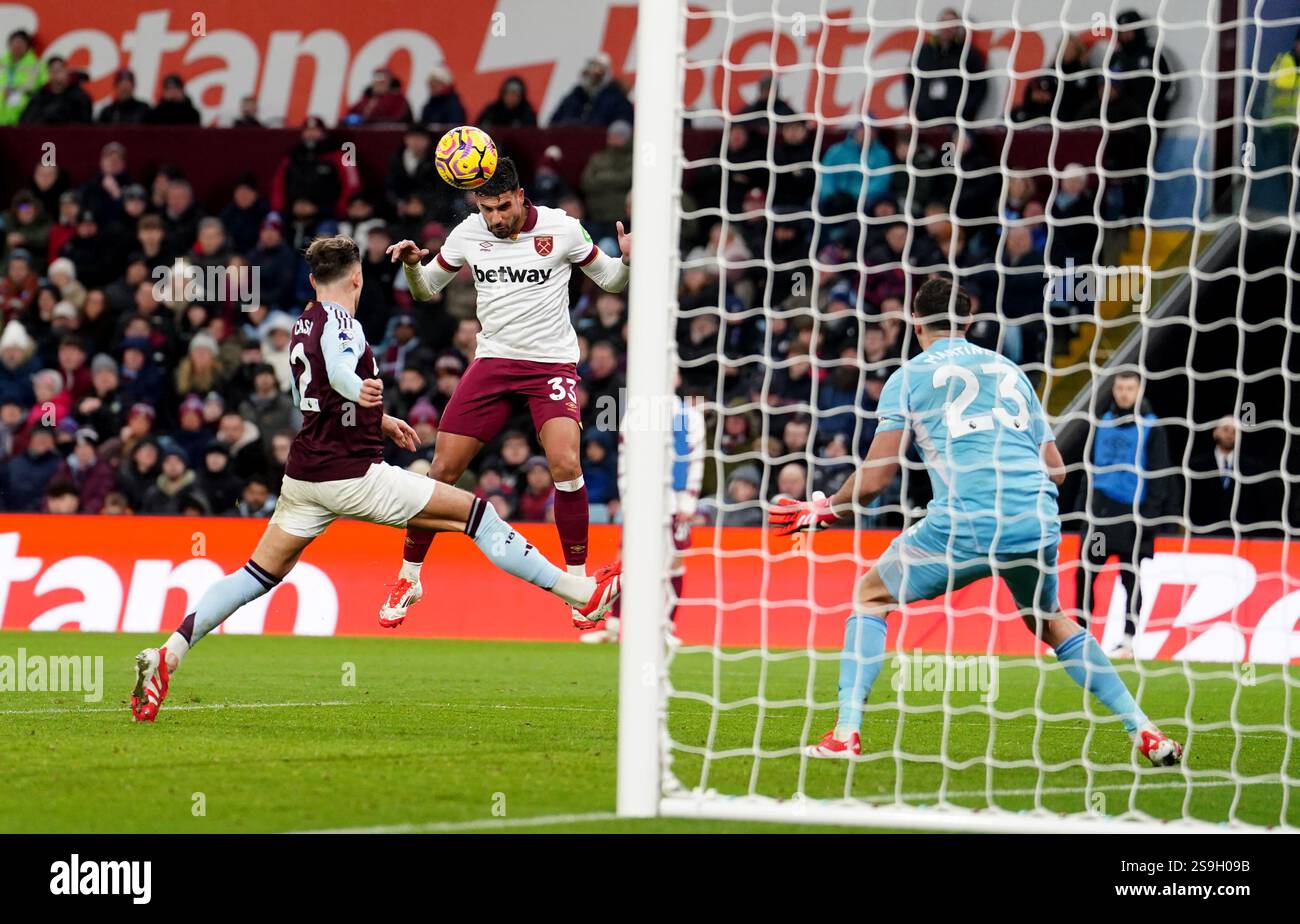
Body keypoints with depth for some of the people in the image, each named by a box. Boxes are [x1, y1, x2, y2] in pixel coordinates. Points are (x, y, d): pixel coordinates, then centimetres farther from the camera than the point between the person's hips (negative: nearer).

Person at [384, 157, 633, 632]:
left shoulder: (562, 229, -8)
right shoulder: (468, 234, -1)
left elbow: (610, 279, 4)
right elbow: (426, 289, 13)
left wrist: (627, 259, -18)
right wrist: (412, 265, -9)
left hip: (552, 363, -3)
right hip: (493, 360, 3)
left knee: (565, 464, -24)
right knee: (443, 468, -3)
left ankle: (577, 580, -8)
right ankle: (408, 579, 15)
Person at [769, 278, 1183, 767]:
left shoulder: (909, 377, 10)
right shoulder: (1010, 371, 23)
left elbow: (874, 479, 5)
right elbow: (1056, 469, 21)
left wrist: (824, 510, 23)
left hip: (964, 522, -4)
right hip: (1036, 522, 4)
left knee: (870, 594, 17)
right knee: (1050, 622, 29)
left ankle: (846, 733, 4)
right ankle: (1145, 732, 22)